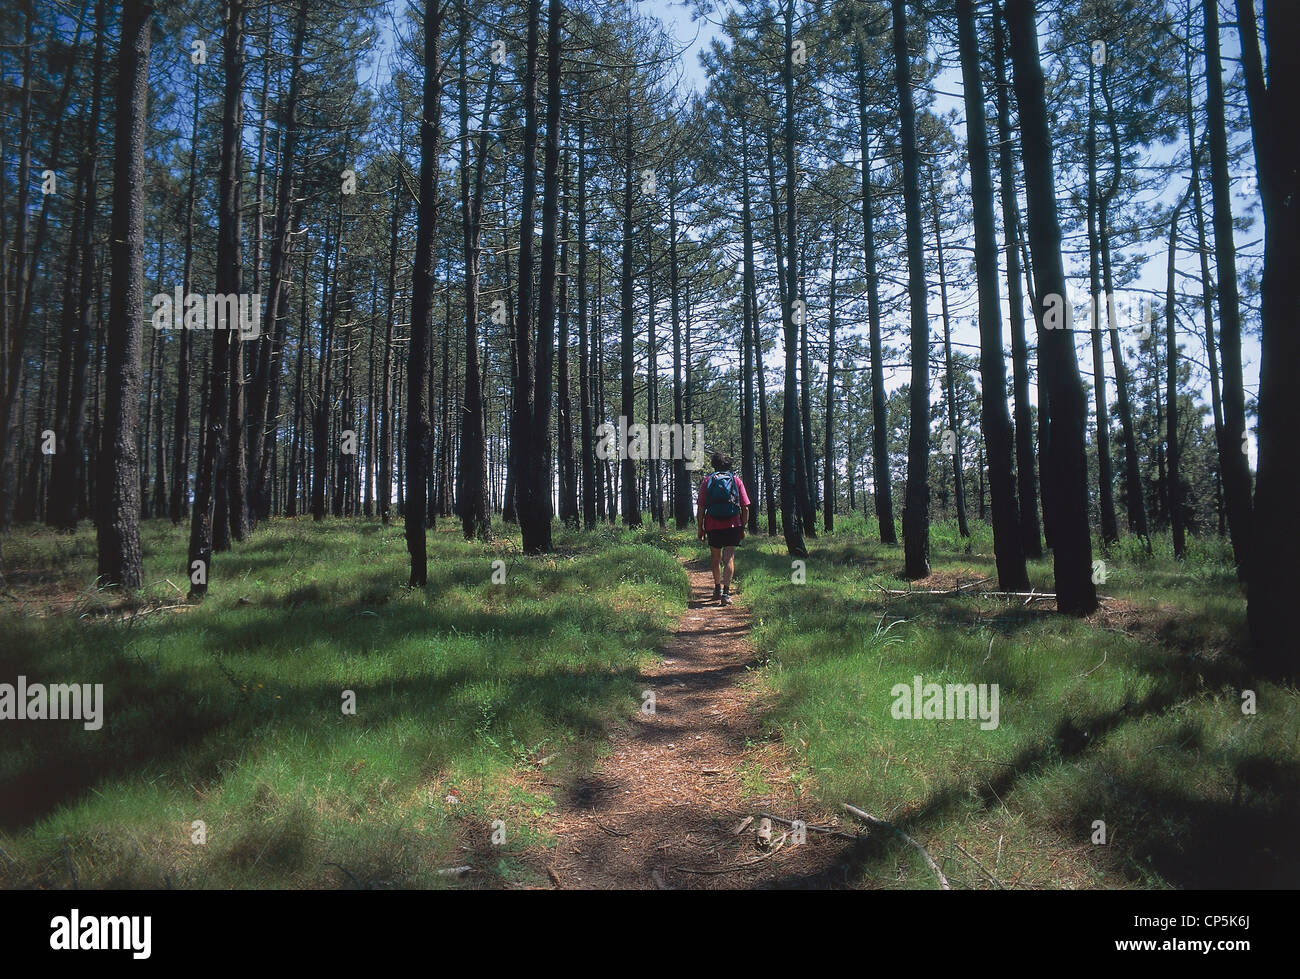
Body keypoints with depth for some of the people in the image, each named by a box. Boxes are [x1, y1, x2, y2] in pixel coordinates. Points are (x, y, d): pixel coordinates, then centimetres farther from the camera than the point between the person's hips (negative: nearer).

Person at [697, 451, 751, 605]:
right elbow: (745, 508, 2)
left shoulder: (707, 481, 4)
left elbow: (700, 508, -2)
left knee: (716, 559, 17)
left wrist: (700, 529, 5)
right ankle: (726, 593, -13)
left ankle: (718, 589, 29)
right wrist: (743, 527, 10)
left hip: (713, 526, 1)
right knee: (729, 558, -2)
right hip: (732, 526, -1)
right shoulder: (736, 480, 5)